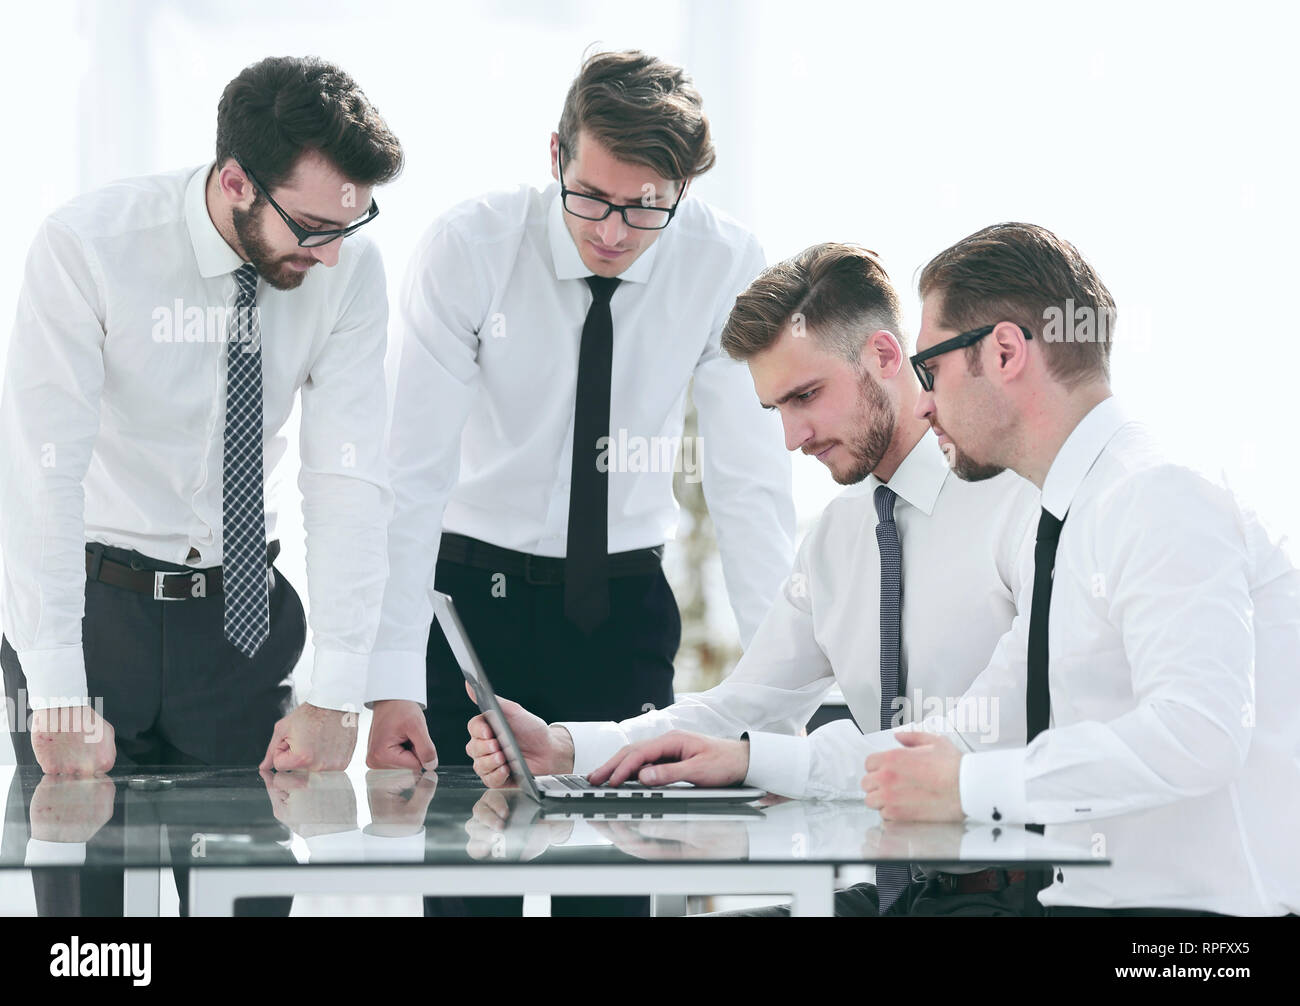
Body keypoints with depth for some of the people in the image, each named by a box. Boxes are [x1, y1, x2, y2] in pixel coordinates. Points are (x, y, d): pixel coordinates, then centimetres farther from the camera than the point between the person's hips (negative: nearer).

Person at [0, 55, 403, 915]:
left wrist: (337, 695, -19)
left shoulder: (351, 269, -9)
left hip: (239, 611, 3)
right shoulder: (86, 247, -19)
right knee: (88, 890, -3)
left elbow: (349, 481, -11)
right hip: (90, 605, -3)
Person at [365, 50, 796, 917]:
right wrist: (393, 685, -28)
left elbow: (752, 485, -11)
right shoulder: (469, 250, -16)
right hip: (472, 592, -1)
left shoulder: (727, 266, -12)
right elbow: (413, 476, -19)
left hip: (626, 607, 1)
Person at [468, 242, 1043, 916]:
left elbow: (1002, 736, -22)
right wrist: (559, 748, -1)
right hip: (885, 883, 7)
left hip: (1004, 889, -7)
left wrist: (755, 759, -22)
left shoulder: (1019, 502, -12)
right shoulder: (841, 528, 17)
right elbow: (745, 706, 17)